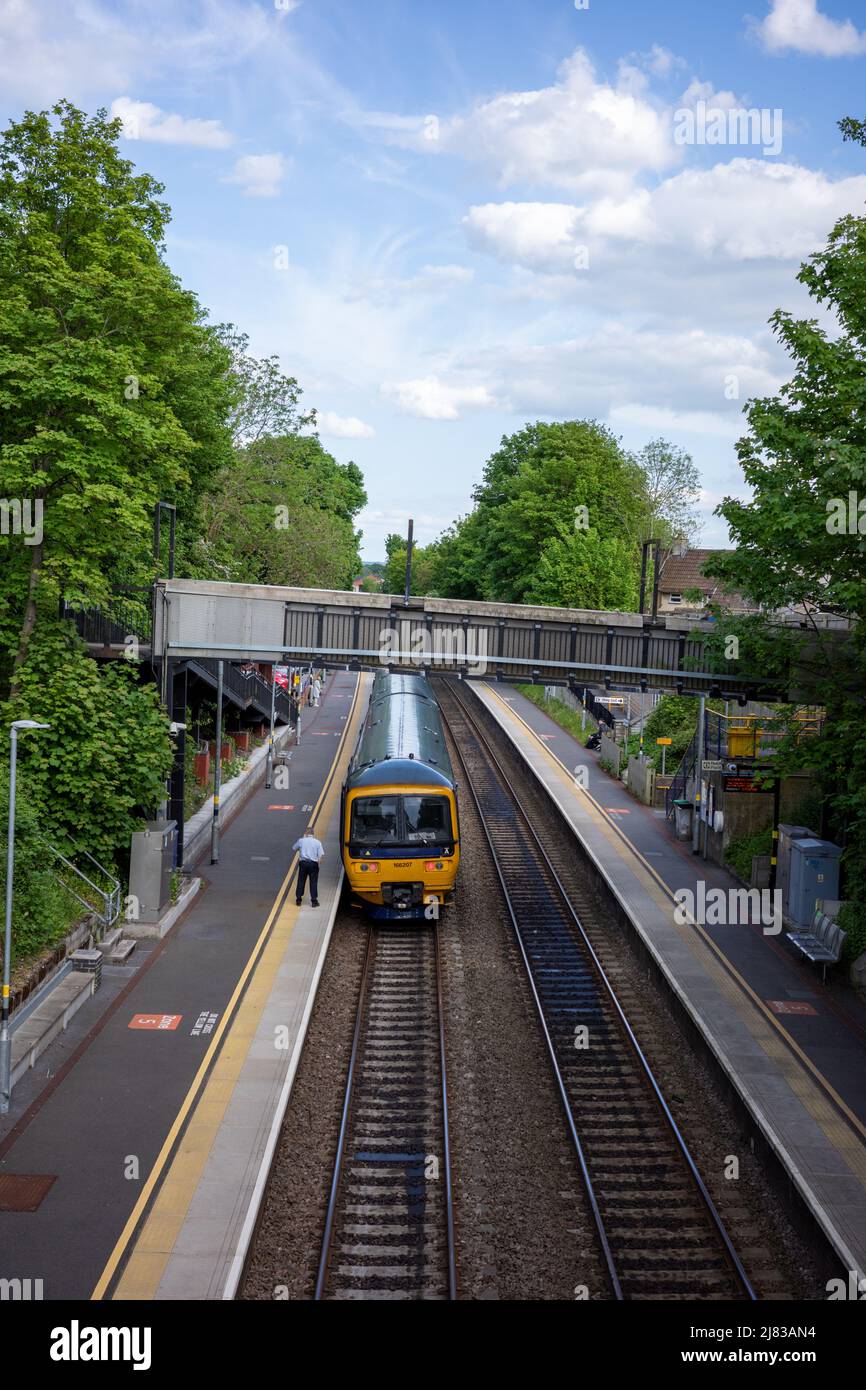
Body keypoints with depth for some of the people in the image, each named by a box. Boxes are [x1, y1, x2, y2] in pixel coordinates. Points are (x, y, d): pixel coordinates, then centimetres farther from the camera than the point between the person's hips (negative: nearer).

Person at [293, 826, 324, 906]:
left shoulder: (301, 841, -1)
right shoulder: (317, 842, -3)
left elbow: (294, 848, 16)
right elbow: (321, 854, -10)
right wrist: (319, 861, 7)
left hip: (303, 863, 1)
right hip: (313, 864, -1)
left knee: (301, 882, 11)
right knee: (313, 883, 4)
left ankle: (298, 900, 15)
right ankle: (314, 901, 4)